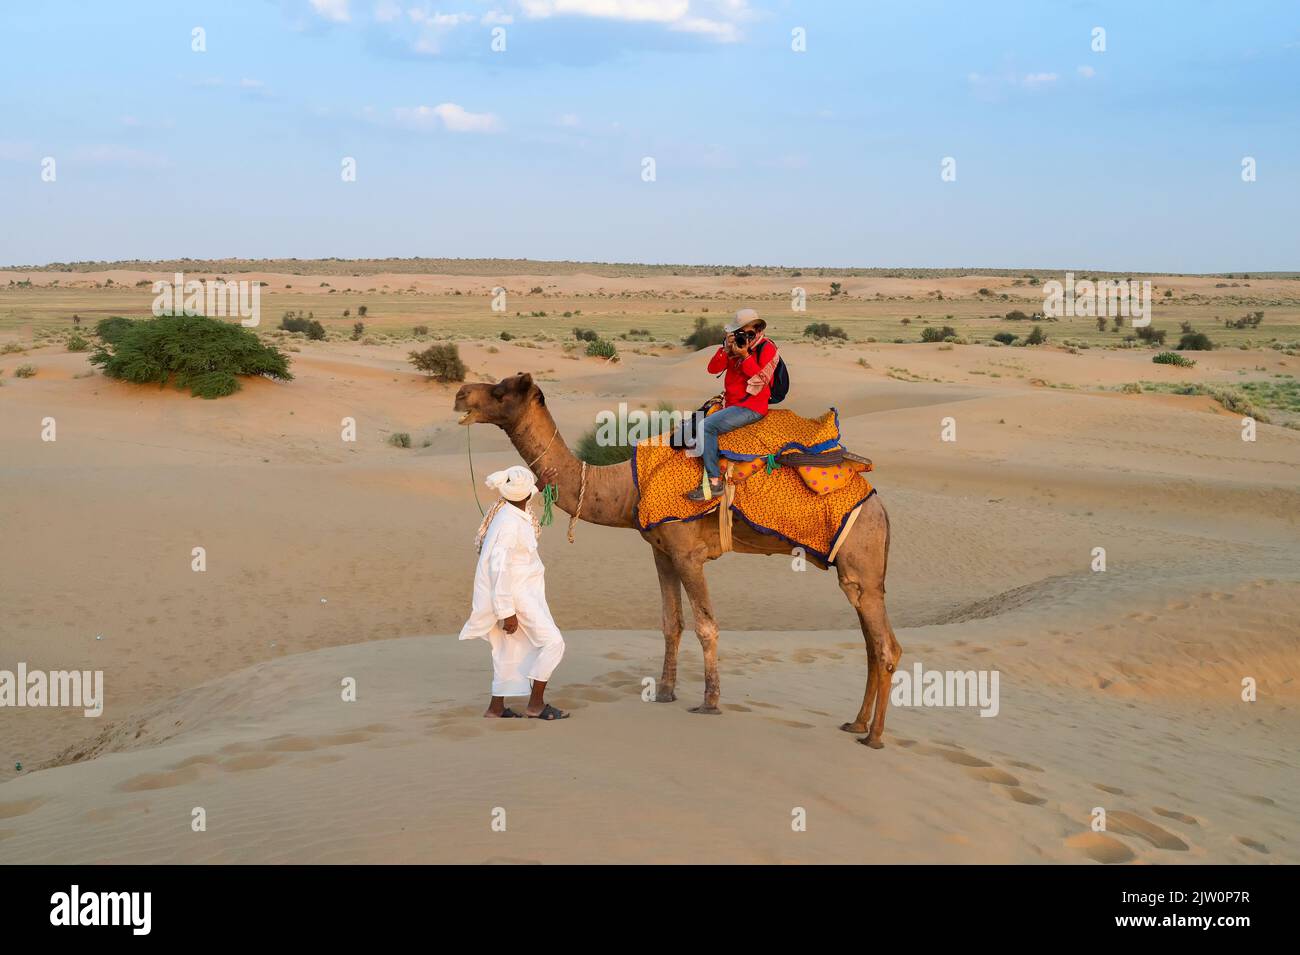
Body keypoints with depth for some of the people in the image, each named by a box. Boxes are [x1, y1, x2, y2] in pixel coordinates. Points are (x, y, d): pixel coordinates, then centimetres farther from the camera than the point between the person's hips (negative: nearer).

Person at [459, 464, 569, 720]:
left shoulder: (507, 507, 0)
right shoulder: (509, 523, -25)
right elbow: (499, 569, -26)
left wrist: (541, 484, 23)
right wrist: (507, 612, -23)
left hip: (520, 589, 10)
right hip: (515, 594, -10)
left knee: (509, 650, 15)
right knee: (552, 642, -5)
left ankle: (496, 706, 22)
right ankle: (536, 704, 2)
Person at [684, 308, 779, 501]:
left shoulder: (767, 348, -7)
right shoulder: (737, 344, 11)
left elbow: (761, 380, -17)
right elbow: (713, 368, 3)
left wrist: (745, 356, -20)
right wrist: (726, 348, -10)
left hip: (751, 407, -9)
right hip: (731, 404, 9)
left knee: (706, 426, -25)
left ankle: (714, 483, -25)